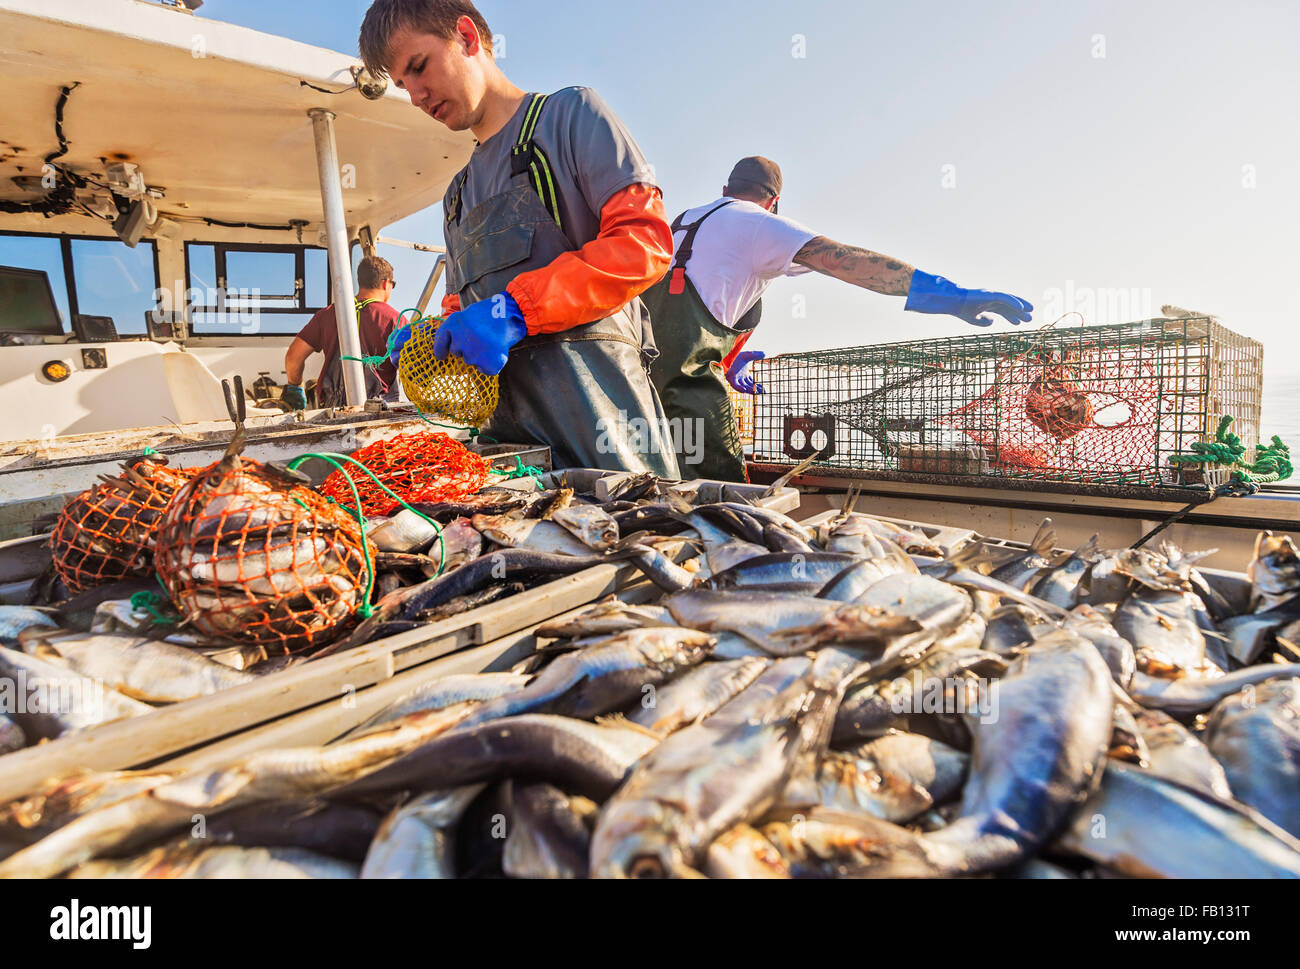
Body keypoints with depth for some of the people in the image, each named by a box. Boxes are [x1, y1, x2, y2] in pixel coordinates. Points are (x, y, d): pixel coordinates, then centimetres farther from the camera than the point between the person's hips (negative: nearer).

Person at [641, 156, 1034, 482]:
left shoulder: (685, 220, 29)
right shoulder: (759, 223, 4)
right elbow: (845, 260, -8)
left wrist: (724, 360, 45)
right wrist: (952, 296, -12)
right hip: (688, 371, -8)